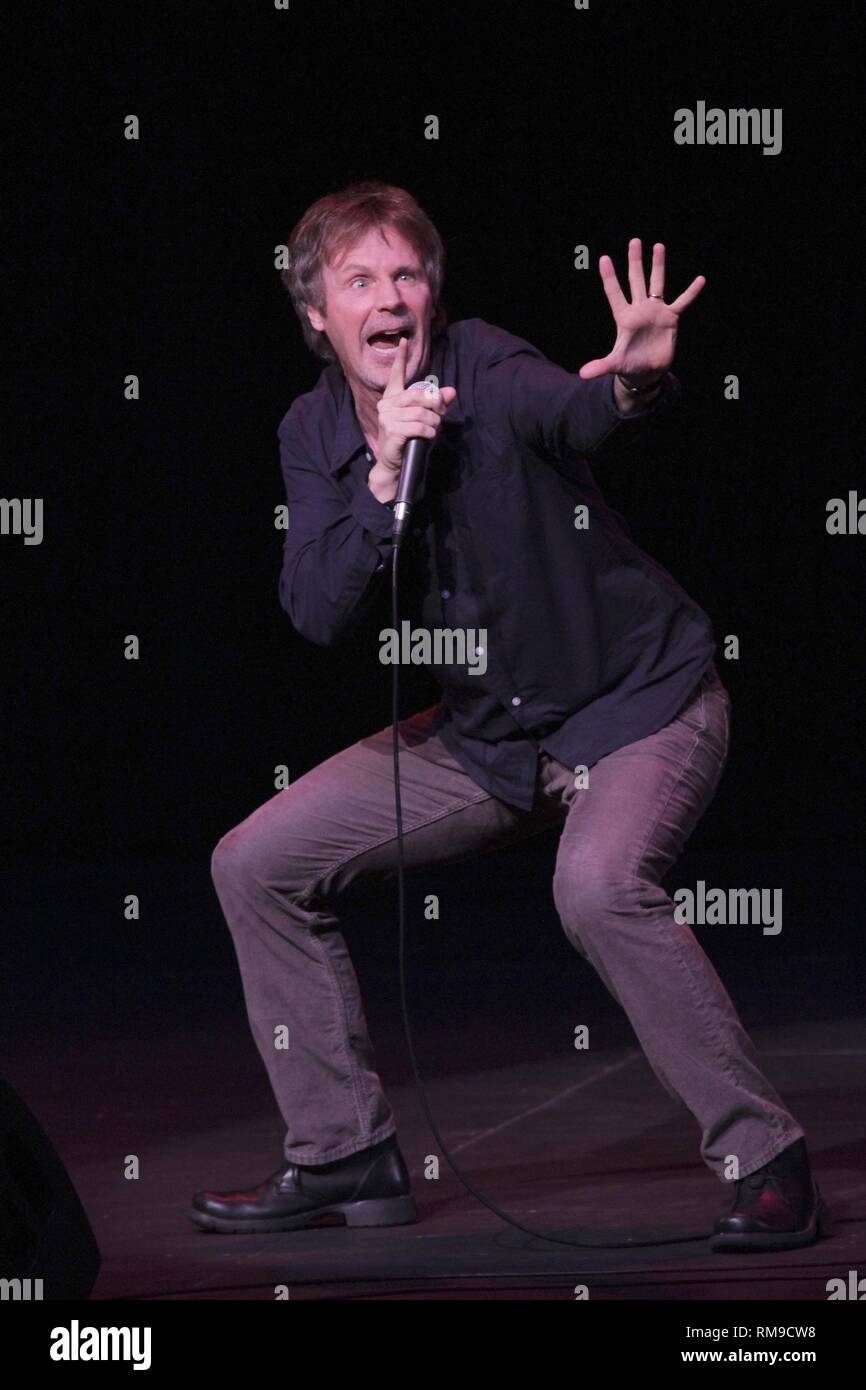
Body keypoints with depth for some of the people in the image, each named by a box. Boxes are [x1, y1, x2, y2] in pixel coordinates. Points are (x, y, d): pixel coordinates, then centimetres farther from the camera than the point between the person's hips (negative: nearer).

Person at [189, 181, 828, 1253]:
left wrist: (637, 385, -68)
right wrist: (385, 476, -28)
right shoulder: (315, 432, -3)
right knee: (258, 863, 2)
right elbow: (318, 617, -14)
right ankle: (345, 1154, 14)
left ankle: (765, 1161, -21)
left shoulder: (487, 370, -20)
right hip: (485, 730, 7)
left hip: (639, 697, -7)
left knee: (600, 883, -35)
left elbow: (578, 415, -44)